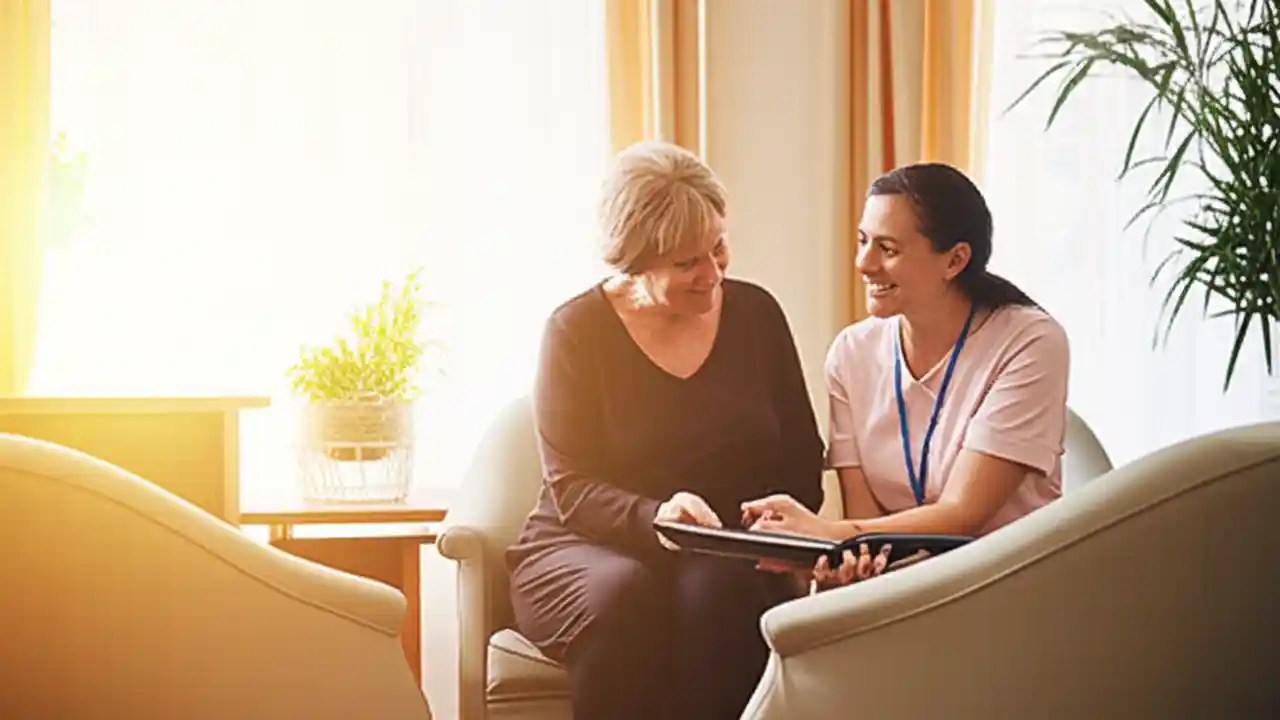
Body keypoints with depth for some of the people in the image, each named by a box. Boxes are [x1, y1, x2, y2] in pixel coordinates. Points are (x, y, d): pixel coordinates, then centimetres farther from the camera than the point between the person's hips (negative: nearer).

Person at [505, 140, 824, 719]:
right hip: (591, 550, -1)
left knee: (720, 589, -34)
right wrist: (654, 519, -28)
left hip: (726, 559, 2)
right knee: (623, 591, -36)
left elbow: (802, 460, 11)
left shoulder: (755, 314, 8)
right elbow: (571, 488, -7)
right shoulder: (577, 330, -2)